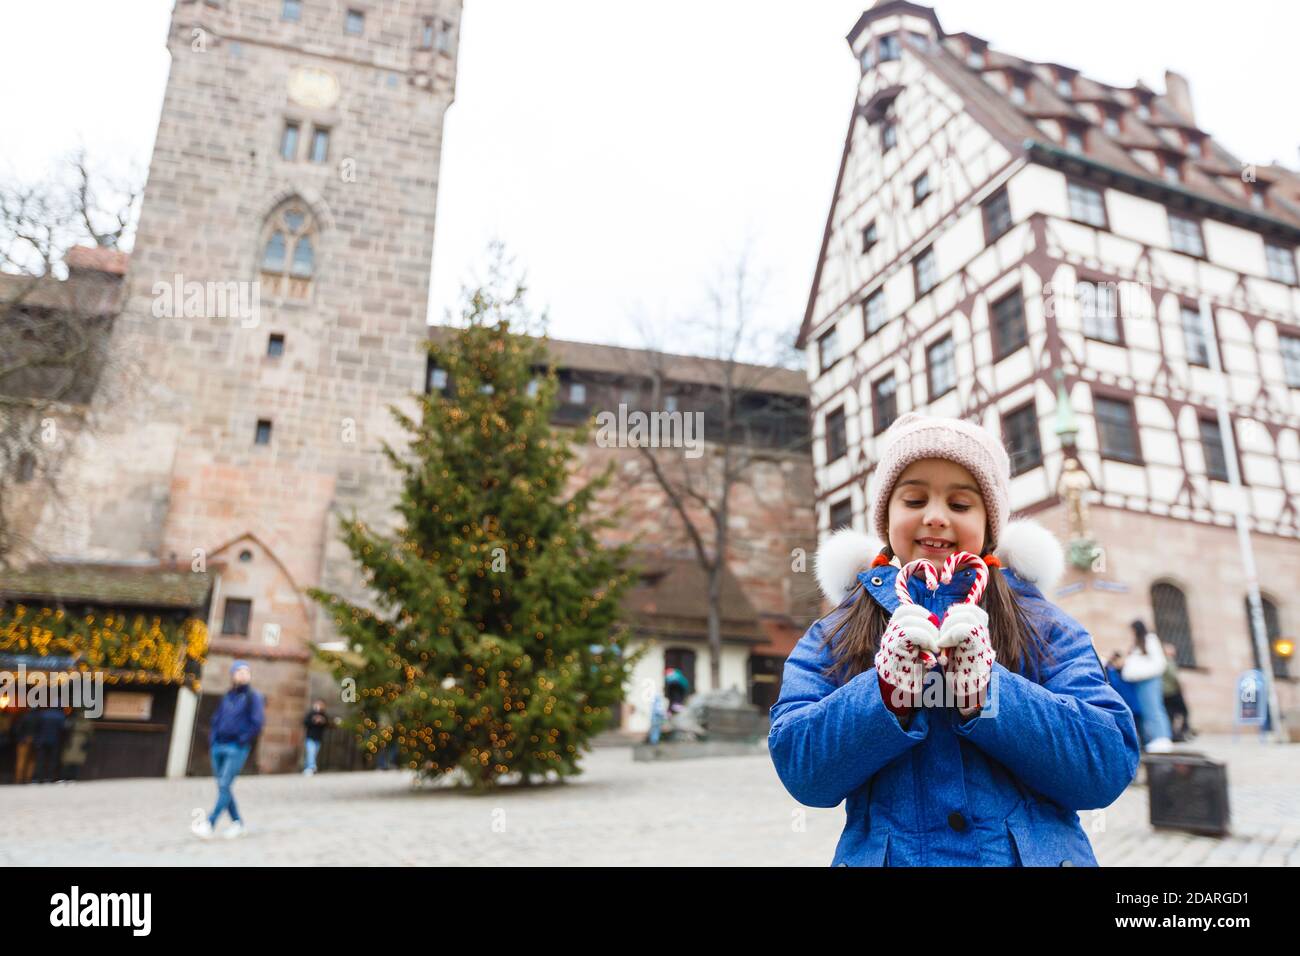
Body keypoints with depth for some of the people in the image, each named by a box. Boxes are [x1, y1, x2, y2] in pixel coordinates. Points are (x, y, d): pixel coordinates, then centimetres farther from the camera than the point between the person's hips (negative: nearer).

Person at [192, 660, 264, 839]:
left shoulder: (253, 697, -2)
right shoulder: (227, 697, 16)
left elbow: (257, 723, -10)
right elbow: (217, 719, 22)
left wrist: (242, 740, -10)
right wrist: (212, 740, 9)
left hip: (236, 749, -6)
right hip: (218, 747, 6)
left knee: (224, 786, -12)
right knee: (222, 786, 7)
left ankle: (209, 823, -15)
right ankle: (237, 822, 16)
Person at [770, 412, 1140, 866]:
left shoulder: (1044, 625, -2)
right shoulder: (832, 637, -2)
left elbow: (1112, 764, -11)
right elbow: (799, 768, -11)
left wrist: (989, 692, -25)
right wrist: (885, 691, -25)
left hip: (1034, 854, 0)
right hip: (885, 854, 0)